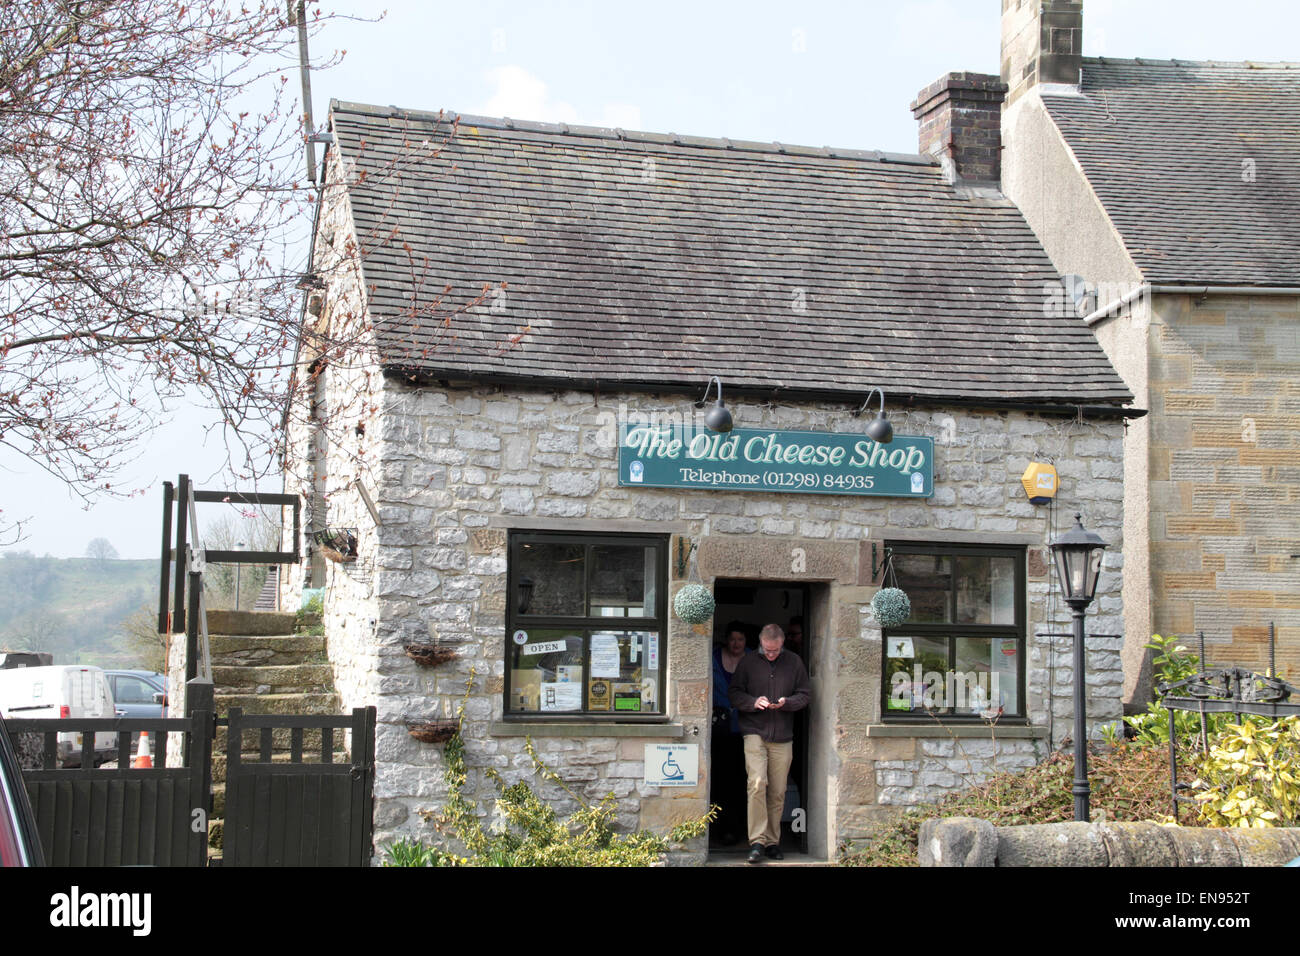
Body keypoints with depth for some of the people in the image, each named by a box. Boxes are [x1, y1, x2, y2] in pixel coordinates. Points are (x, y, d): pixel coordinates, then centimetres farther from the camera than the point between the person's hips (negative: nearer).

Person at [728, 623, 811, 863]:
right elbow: (734, 693, 6)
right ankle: (757, 841, -13)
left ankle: (773, 842, 15)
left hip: (783, 737, 2)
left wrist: (787, 703, -9)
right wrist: (753, 702, -13)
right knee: (757, 783, -16)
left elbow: (805, 694, 11)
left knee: (778, 792, 4)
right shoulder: (747, 662, 5)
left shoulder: (794, 663, 8)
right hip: (754, 732, -2)